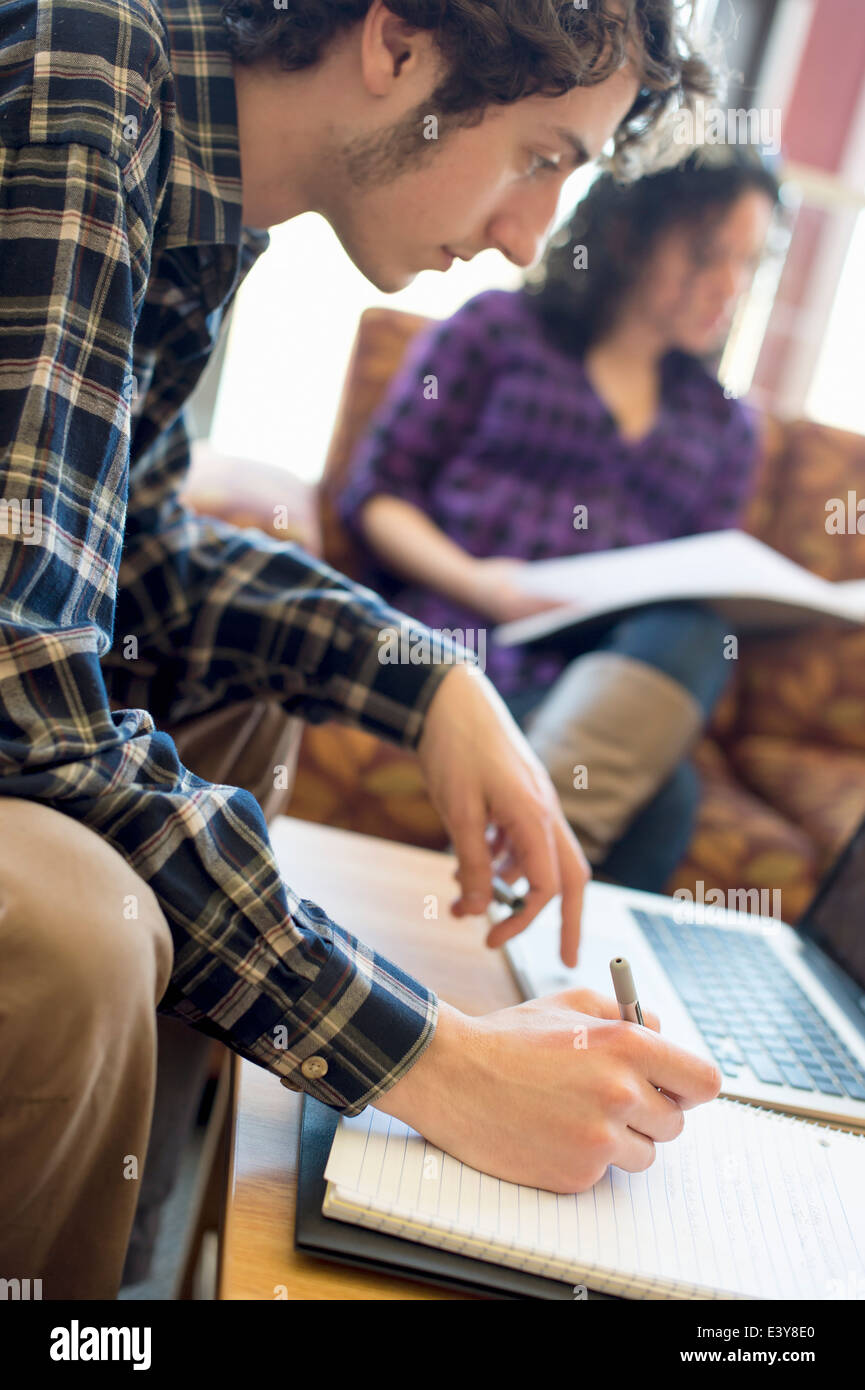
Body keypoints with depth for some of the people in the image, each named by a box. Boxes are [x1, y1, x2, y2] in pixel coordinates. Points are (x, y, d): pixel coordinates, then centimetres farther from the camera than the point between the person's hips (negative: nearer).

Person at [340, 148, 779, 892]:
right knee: (660, 794, -30)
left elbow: (705, 592, 22)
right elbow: (374, 491, 6)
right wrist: (473, 581, -11)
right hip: (456, 651, -3)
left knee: (690, 637, -33)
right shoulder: (498, 329, 12)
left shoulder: (724, 424, 24)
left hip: (617, 680, 4)